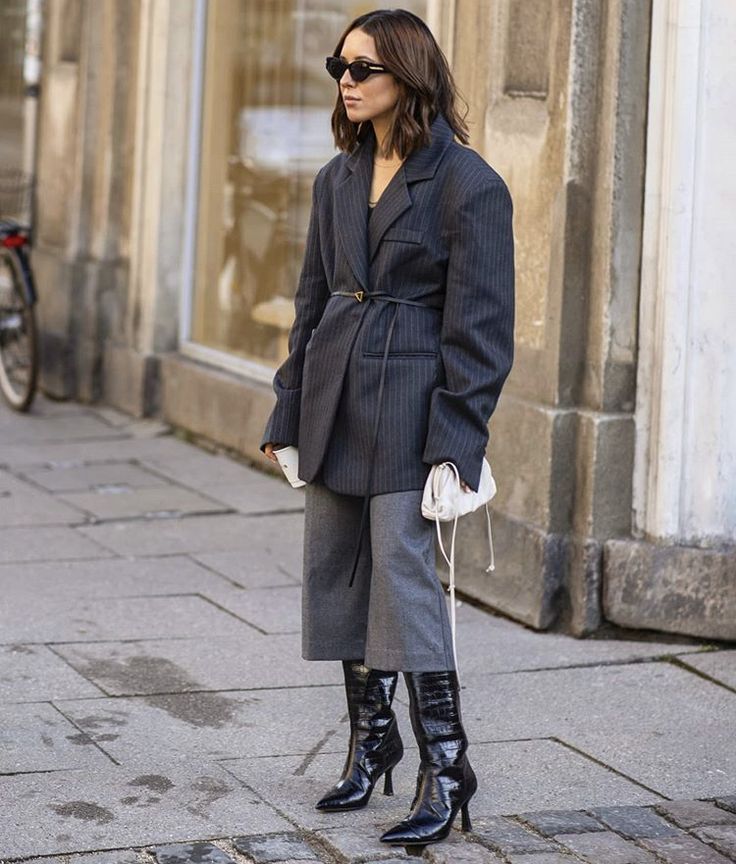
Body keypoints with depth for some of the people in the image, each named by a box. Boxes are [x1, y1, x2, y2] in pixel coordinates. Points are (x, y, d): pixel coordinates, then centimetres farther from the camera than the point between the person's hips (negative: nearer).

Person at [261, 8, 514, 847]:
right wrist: (289, 415, 12)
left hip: (410, 401, -7)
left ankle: (445, 768, 0)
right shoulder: (338, 179, 10)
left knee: (403, 574, -10)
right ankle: (370, 742, 26)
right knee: (336, 574, 11)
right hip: (335, 400, 7)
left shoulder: (468, 184, -11)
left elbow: (480, 328, -12)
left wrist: (454, 447, -16)